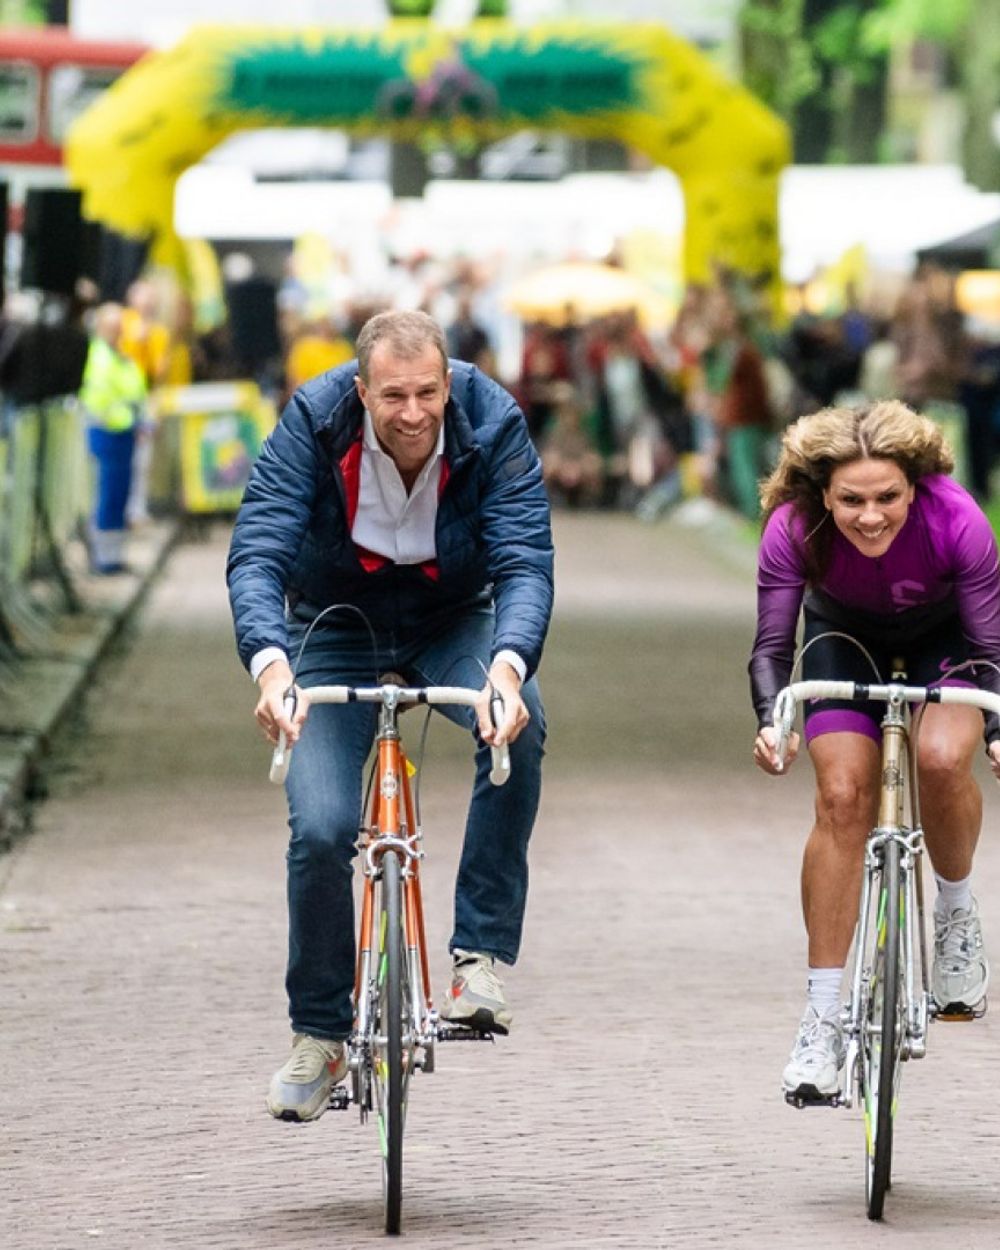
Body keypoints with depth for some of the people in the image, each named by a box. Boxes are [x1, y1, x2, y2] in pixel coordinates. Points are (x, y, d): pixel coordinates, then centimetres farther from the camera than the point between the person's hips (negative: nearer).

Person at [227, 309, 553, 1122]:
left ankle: (481, 958, -23)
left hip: (452, 620, 0)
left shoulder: (492, 423, -24)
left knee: (518, 722, -33)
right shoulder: (313, 424, -26)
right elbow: (257, 553, -31)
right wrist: (269, 660, -50)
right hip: (338, 626, 0)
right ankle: (318, 1038, 7)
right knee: (322, 828, -16)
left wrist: (508, 661, -50)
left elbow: (525, 561, -30)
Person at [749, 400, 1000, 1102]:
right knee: (842, 795, -17)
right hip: (846, 637, 1)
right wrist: (771, 722, -42)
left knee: (942, 758, -29)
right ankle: (823, 1018, -11)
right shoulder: (794, 528, -31)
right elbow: (772, 647, -23)